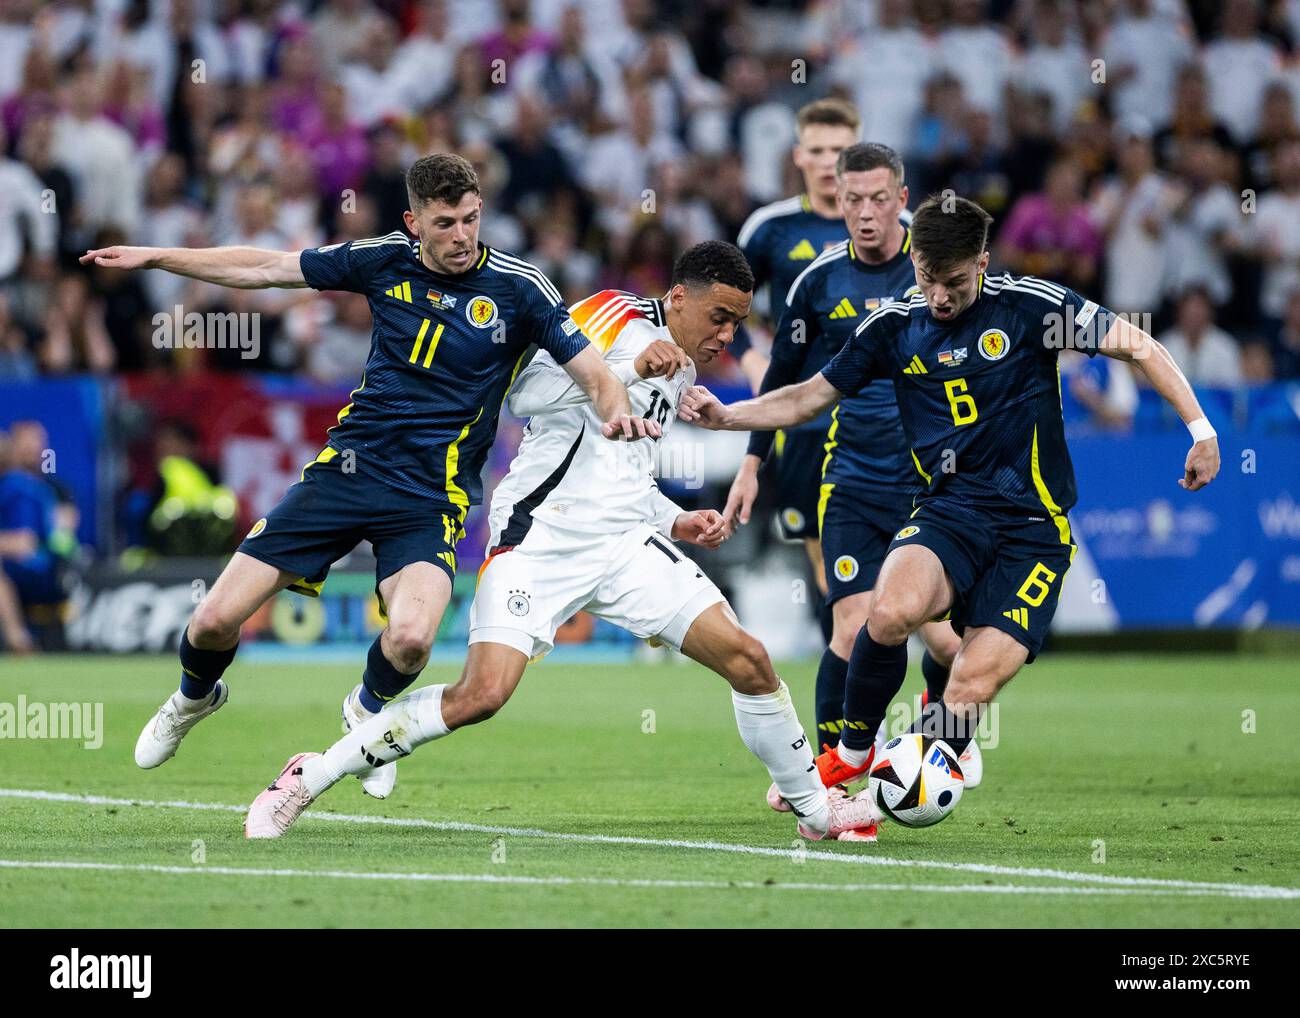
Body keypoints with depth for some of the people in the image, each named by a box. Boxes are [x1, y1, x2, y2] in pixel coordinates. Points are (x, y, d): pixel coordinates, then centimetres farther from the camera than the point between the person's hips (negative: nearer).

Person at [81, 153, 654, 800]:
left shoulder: (518, 287, -6)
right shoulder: (386, 261, 2)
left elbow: (594, 372, -5)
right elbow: (266, 268, 11)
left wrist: (616, 409, -28)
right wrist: (156, 257, 12)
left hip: (431, 497, -2)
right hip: (348, 467, 2)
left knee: (410, 637, -30)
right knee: (216, 619, -5)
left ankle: (368, 710, 8)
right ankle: (195, 698, 34)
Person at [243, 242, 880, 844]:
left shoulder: (678, 371, 20)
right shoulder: (617, 317, -6)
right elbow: (526, 393, -19)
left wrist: (675, 521, 16)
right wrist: (630, 369, -25)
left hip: (624, 544, 8)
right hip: (542, 539, -8)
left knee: (748, 660, -3)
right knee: (481, 695, -21)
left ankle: (814, 808, 16)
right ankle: (309, 778, -8)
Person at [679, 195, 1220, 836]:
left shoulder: (1030, 305, -3)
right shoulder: (894, 325, 7)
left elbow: (1140, 349, 0)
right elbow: (809, 398, 18)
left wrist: (1200, 429, -8)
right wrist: (725, 416, 4)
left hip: (1034, 527, -2)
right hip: (948, 512, 2)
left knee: (972, 689, -18)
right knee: (892, 613, -31)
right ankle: (851, 756, -6)